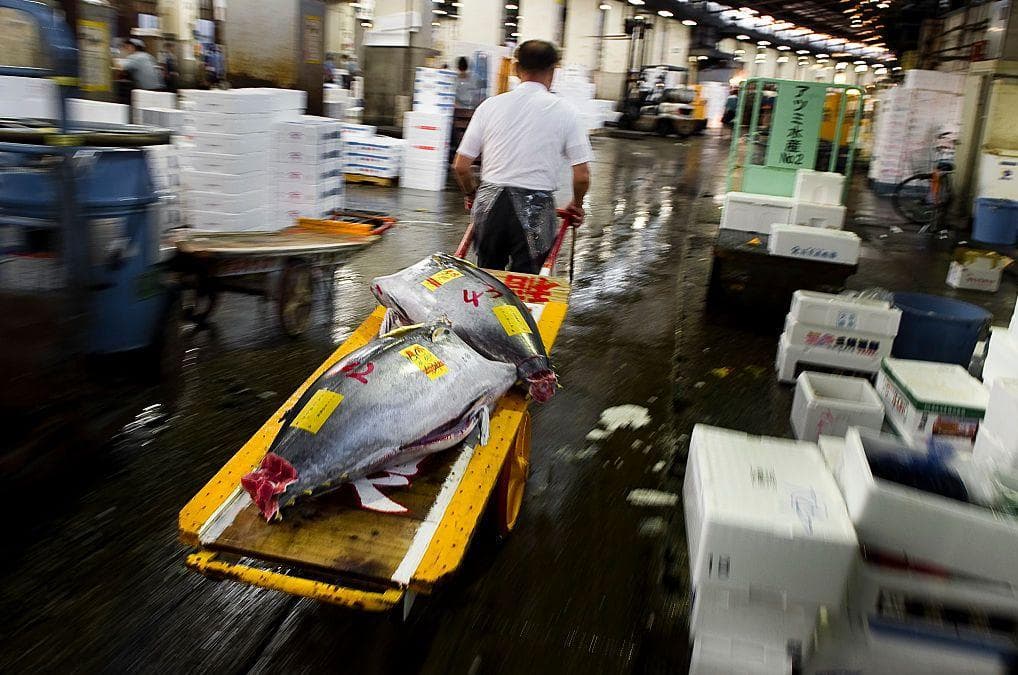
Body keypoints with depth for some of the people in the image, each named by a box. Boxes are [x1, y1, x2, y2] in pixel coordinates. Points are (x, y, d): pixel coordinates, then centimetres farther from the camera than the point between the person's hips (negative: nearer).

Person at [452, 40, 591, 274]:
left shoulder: (490, 105, 3)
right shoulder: (564, 111, -1)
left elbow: (461, 166, 4)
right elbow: (582, 176, -3)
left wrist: (472, 194, 23)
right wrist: (576, 205, 17)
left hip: (491, 204, 3)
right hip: (535, 208, -2)